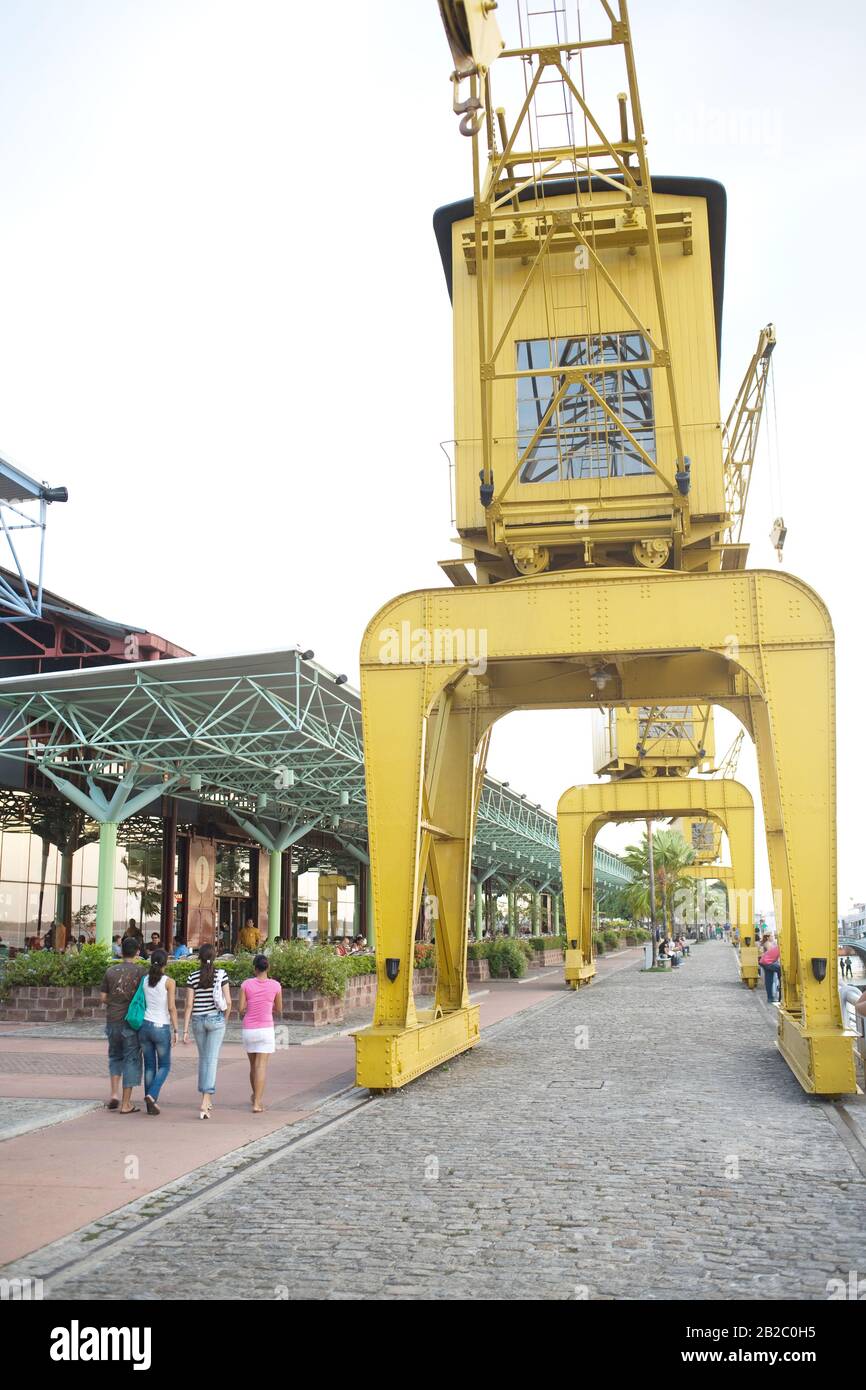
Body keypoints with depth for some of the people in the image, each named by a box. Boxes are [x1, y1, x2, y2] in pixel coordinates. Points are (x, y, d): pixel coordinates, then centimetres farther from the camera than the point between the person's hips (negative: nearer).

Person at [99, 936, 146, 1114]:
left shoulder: (110, 971, 2)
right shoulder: (139, 971, -8)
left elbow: (103, 997, 5)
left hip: (112, 1020, 4)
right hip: (132, 1020, -3)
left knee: (115, 1056, 21)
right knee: (131, 1059, 4)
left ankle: (114, 1094, 8)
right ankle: (126, 1104, 5)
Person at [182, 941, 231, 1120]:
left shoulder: (192, 976, -3)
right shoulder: (221, 974, -5)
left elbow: (189, 1004, -4)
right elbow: (228, 1002, -6)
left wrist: (185, 1030, -2)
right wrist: (225, 1020, 10)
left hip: (198, 1020, 2)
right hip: (216, 1019, -2)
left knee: (203, 1059, 18)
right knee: (211, 1060, -4)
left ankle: (207, 1099, 26)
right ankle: (204, 1103, -16)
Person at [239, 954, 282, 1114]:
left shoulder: (246, 984, -4)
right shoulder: (275, 985, -4)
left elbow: (241, 1009, -3)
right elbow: (279, 1010, 5)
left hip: (249, 1030, 2)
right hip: (266, 1029, -2)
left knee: (253, 1064, 19)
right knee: (261, 1066, -3)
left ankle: (255, 1096, 36)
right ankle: (257, 1103, -12)